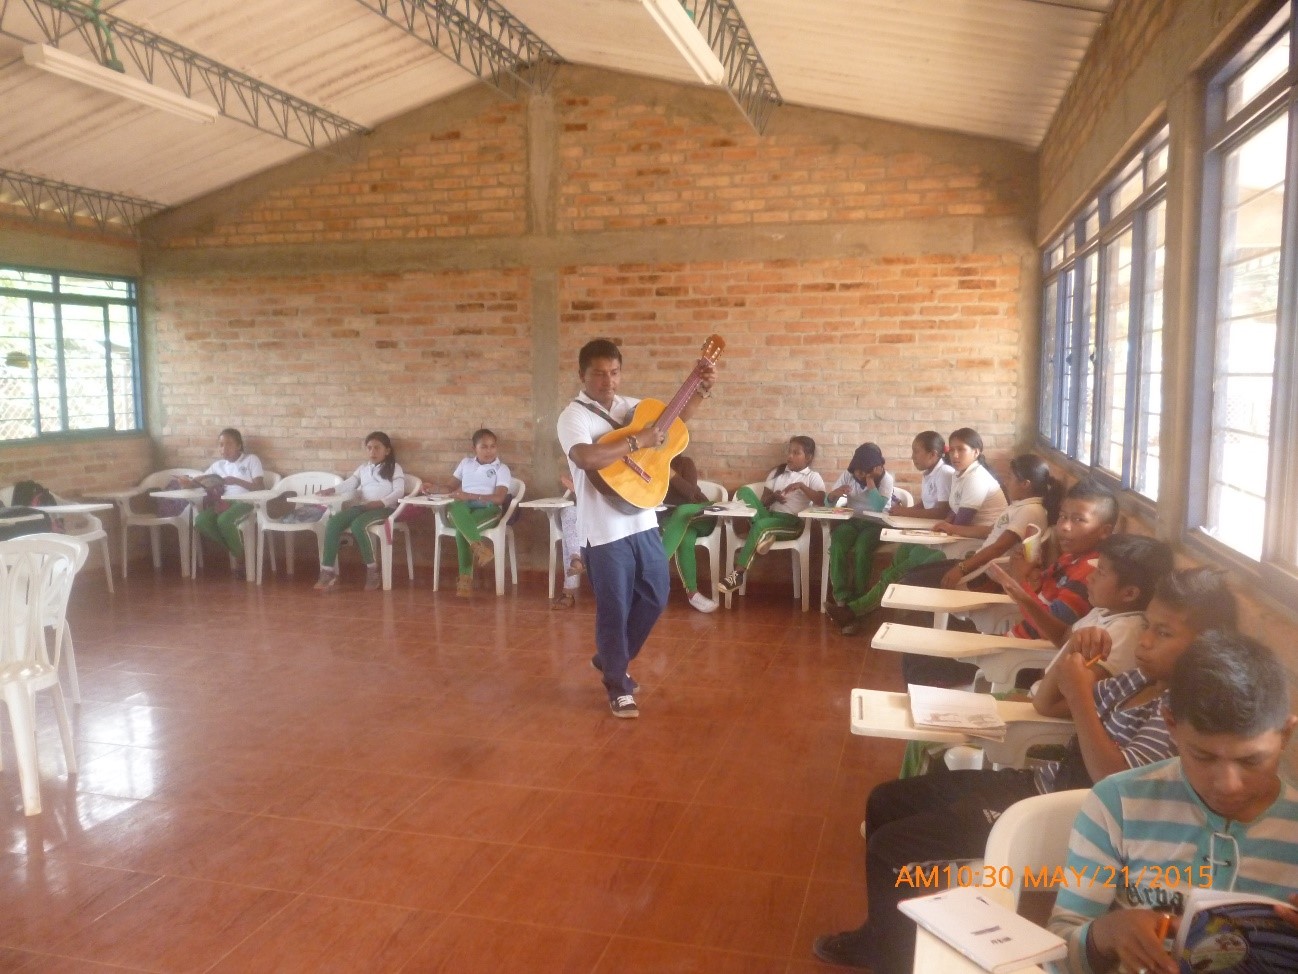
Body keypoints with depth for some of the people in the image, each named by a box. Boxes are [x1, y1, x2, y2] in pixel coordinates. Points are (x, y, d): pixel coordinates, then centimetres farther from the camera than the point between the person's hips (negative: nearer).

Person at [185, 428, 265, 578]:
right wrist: (190, 482, -4)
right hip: (225, 502, 5)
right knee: (200, 521, -25)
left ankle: (240, 557, -12)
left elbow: (259, 487, -5)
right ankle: (235, 551, -10)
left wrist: (236, 481, -17)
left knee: (224, 521, -36)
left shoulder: (251, 459, 5)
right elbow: (202, 479, 19)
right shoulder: (219, 464, 20)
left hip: (246, 502, -5)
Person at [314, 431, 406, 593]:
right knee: (333, 522, -22)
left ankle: (372, 570, -21)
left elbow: (399, 492, -4)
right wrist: (333, 490, -12)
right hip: (363, 506, 5)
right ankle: (328, 573, -25)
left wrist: (381, 502, -20)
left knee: (357, 525, -35)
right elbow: (349, 484, 8)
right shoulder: (362, 468, 23)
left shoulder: (394, 468, 9)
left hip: (384, 508, -5)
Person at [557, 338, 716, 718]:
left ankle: (610, 658, 36)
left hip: (642, 521, 7)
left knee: (655, 598, 17)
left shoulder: (630, 406, 9)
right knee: (615, 608, 3)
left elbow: (675, 416, 20)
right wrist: (636, 441, -25)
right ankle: (618, 685, 20)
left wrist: (702, 388, 6)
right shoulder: (574, 416, -12)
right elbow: (586, 458, -31)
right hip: (604, 530, -7)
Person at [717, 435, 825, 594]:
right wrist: (773, 497, -7)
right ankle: (764, 535, -32)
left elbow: (821, 501, -11)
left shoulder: (813, 477, 7)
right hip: (770, 516, 5)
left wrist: (801, 486, -18)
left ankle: (738, 573, -29)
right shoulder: (777, 472, 19)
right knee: (744, 491, -17)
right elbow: (763, 501, 14)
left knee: (761, 525, -35)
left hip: (793, 523, -5)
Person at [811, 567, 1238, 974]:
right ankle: (881, 935, 25)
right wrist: (1073, 656, -2)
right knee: (886, 802, 10)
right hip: (1037, 784, 10)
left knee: (889, 847, -13)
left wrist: (1080, 696, -29)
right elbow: (1044, 704, 16)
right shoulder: (1143, 678, 7)